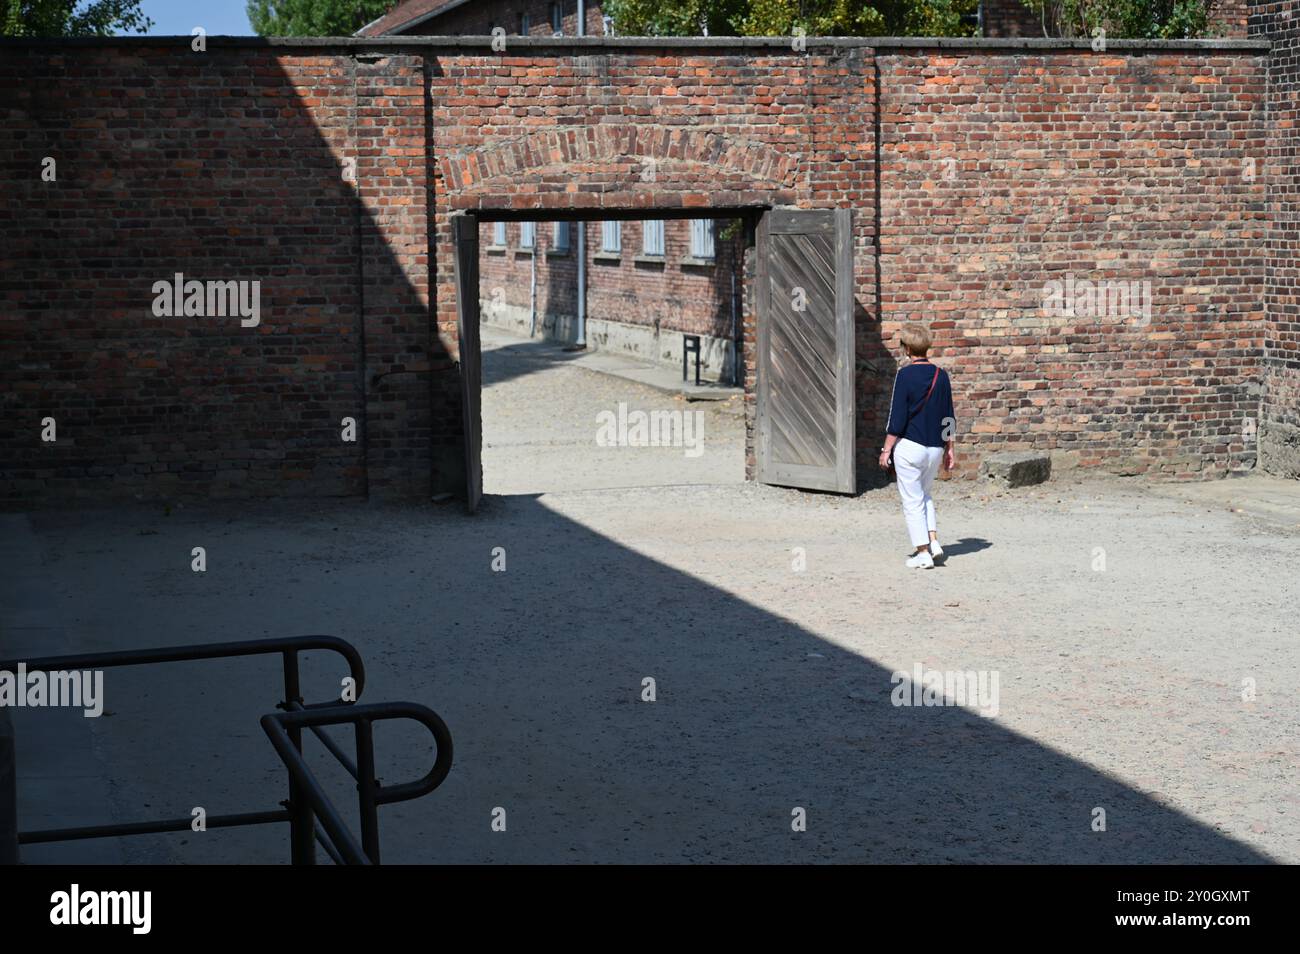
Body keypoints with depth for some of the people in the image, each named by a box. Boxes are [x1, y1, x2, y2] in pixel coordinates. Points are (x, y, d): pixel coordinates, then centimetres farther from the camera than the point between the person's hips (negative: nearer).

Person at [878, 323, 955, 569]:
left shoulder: (906, 375, -11)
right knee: (925, 496, 23)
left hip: (909, 446, -5)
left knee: (913, 501, 4)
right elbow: (948, 417, 9)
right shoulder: (941, 375, 4)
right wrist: (949, 449, 17)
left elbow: (897, 418, -12)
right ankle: (933, 542, 11)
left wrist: (887, 449, -5)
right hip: (935, 448, 5)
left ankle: (922, 552, 4)